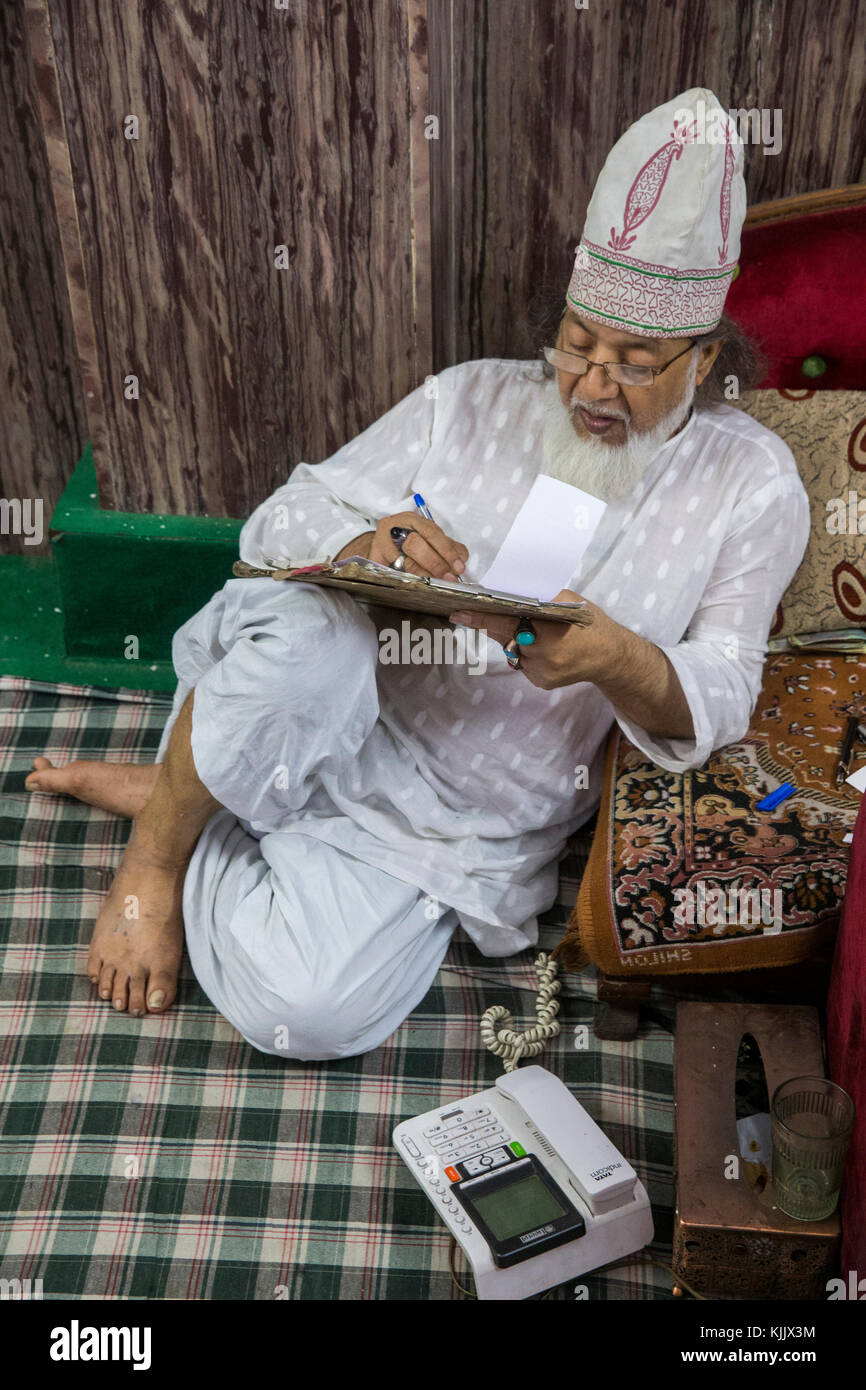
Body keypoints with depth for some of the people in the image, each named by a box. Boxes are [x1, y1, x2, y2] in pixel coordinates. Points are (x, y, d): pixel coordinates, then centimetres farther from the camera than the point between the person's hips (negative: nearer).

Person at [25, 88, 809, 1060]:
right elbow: (279, 525, 1)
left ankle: (190, 805, 2)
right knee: (312, 639, -38)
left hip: (473, 830, 0)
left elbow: (720, 698, -3)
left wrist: (618, 659, -26)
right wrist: (360, 546, -24)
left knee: (306, 1009, -26)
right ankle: (160, 848, -8)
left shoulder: (751, 486, -1)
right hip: (327, 725, 0)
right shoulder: (472, 400, 0)